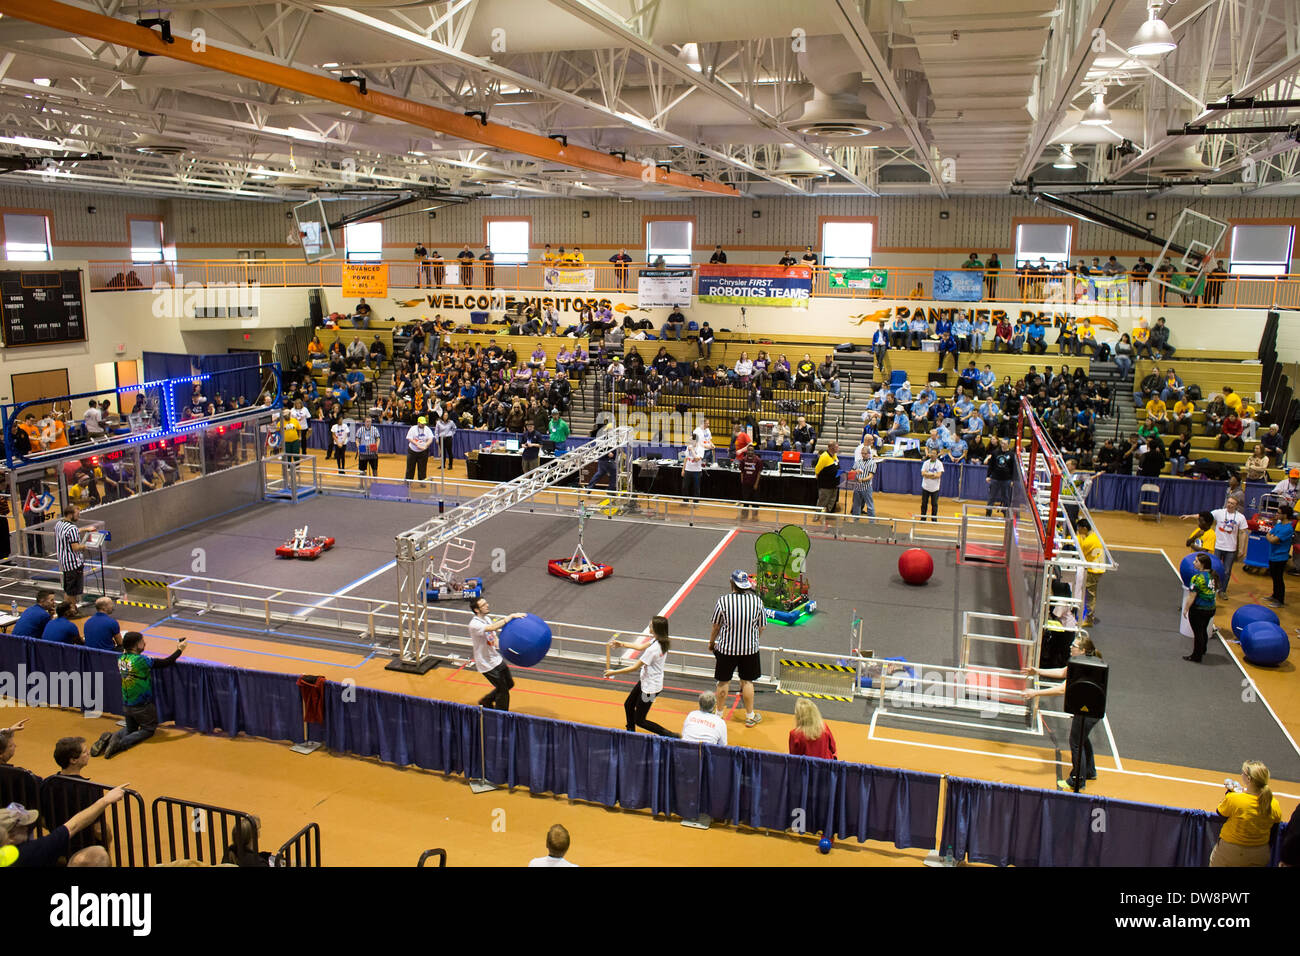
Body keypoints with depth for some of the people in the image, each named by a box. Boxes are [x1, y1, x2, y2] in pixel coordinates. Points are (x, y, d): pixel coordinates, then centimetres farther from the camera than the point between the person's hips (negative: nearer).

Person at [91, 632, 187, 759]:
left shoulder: (121, 659, -4)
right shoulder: (141, 660, -23)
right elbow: (166, 662, -17)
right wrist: (179, 650, -6)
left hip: (126, 705, 7)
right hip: (142, 706, -7)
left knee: (130, 729, 26)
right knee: (148, 729, 12)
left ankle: (109, 738, -2)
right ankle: (121, 743, -11)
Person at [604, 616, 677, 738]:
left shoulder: (653, 649, -33)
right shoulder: (661, 641, -6)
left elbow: (634, 668, -24)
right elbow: (641, 647, 13)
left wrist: (614, 672, -15)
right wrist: (622, 644, 17)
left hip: (650, 688, -9)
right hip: (644, 681, 9)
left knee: (639, 721, 6)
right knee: (628, 705, 24)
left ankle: (670, 736, 9)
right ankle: (631, 732, 42)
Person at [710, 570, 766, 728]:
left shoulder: (723, 601, -15)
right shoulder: (757, 601, -9)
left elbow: (716, 627, -4)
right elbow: (762, 627, 1)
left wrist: (711, 643, 14)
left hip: (726, 648, -1)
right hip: (749, 648, 1)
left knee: (724, 682, 13)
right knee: (747, 682, 15)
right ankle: (750, 716, 27)